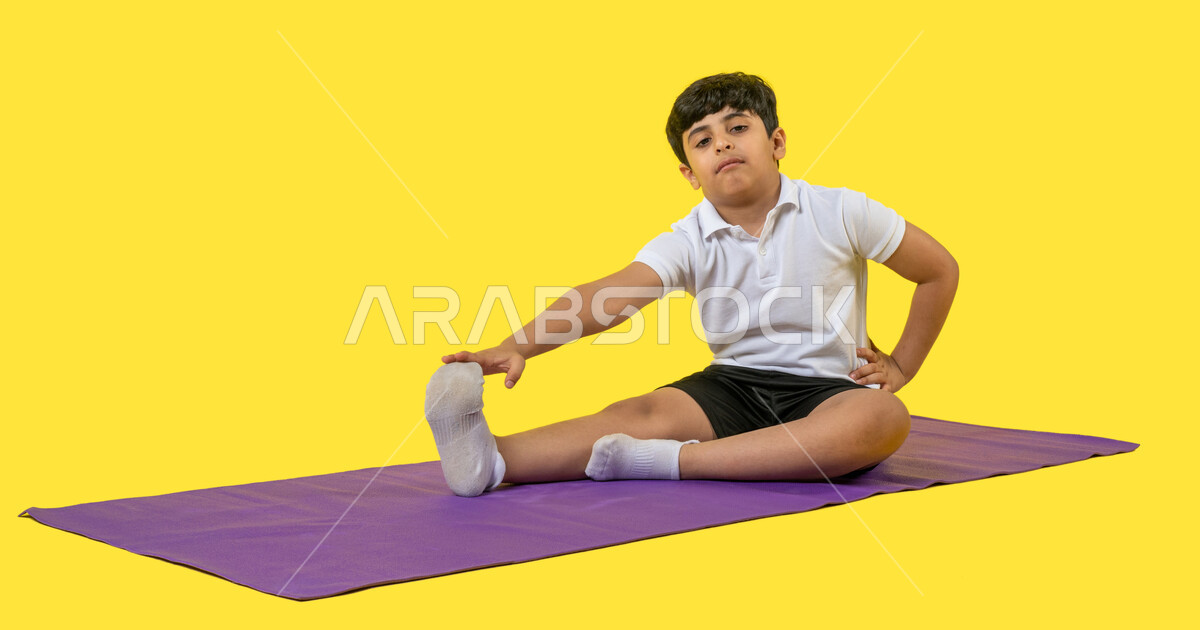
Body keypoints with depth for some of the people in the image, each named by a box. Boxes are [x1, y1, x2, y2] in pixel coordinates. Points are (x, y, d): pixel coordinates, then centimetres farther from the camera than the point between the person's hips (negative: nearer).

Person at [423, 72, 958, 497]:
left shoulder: (840, 213, -6)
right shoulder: (690, 242, -4)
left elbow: (940, 271, 6)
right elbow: (610, 295, -21)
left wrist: (901, 365, 5)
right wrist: (518, 345, -38)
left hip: (826, 386, -1)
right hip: (733, 385, 1)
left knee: (884, 419, -37)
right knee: (641, 414, -28)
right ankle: (488, 459, -50)